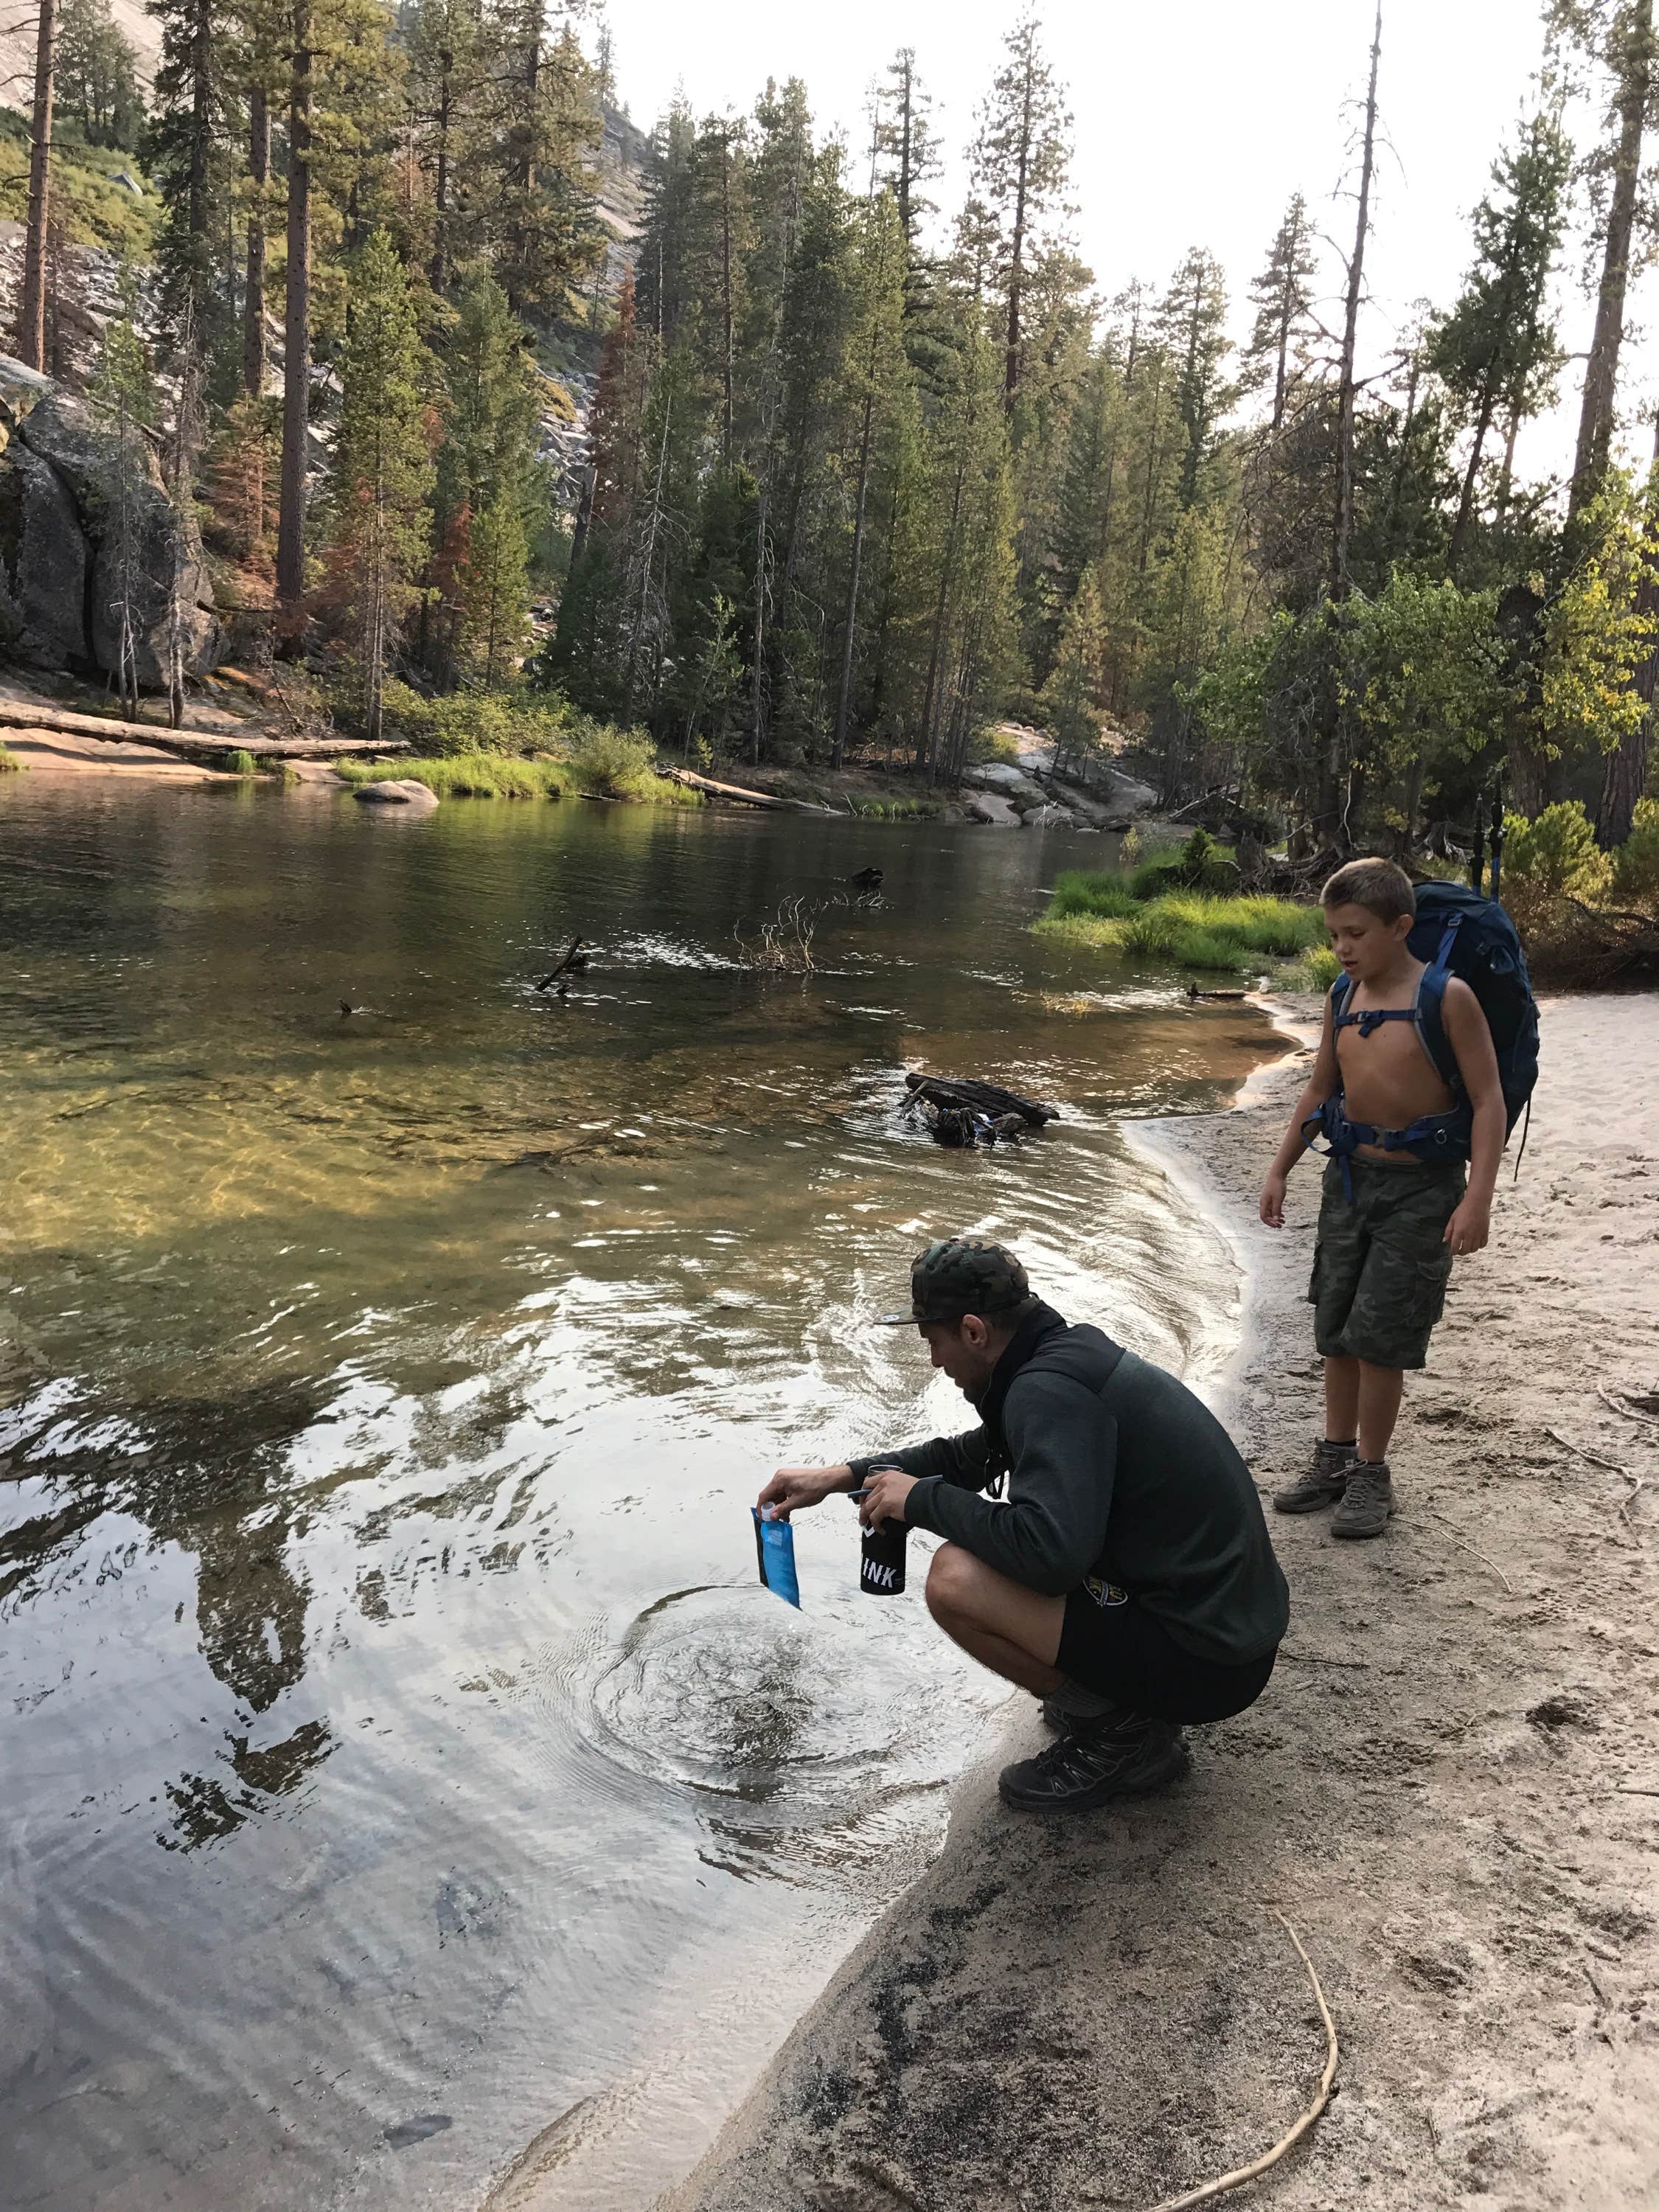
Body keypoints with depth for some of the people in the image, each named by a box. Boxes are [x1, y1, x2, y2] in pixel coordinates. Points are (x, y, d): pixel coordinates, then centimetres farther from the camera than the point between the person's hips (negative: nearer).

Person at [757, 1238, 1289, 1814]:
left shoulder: (1048, 1388, -21)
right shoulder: (1077, 1352, 9)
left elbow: (1049, 1552, -31)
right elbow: (971, 1455, 25)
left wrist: (921, 1499, -17)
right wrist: (844, 1476, 21)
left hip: (1206, 1660, -10)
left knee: (956, 1577, -21)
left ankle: (1120, 1732, -2)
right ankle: (1099, 1696, 16)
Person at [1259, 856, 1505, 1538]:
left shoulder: (1446, 996, -14)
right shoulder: (1342, 994, 3)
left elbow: (1489, 1102, -13)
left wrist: (1477, 1199, -21)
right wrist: (1279, 1170, 13)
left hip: (1422, 1187, -6)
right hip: (1351, 1175, 6)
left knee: (1378, 1332, -4)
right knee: (1336, 1327, 11)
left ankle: (1372, 1473, 13)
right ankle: (1336, 1458, 26)